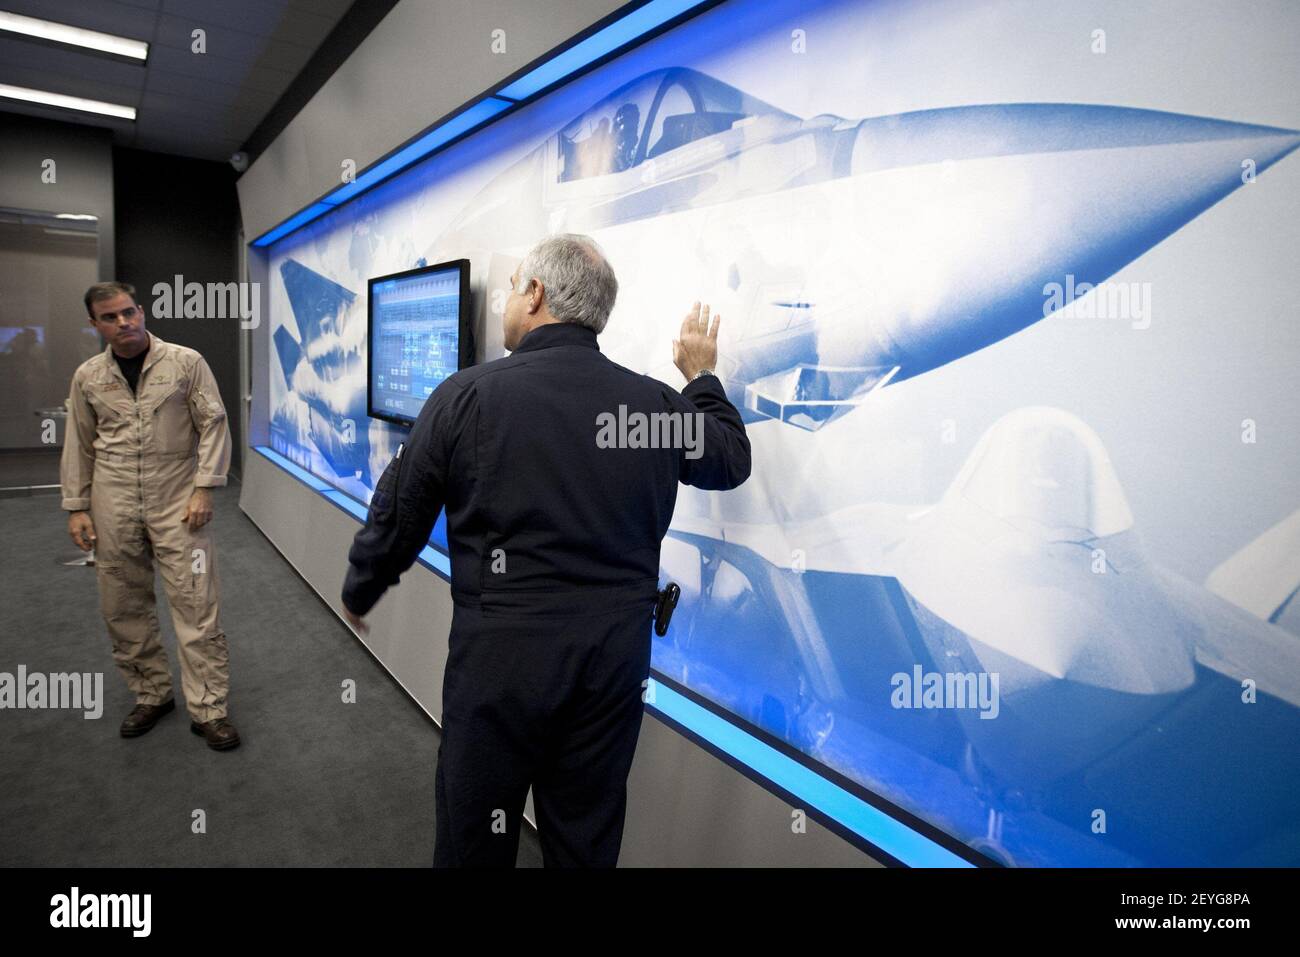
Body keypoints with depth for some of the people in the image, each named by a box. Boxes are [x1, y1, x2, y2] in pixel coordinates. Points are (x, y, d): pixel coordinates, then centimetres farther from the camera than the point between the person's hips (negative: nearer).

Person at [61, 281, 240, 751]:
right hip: (113, 506, 4)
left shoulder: (185, 362, -3)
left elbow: (214, 425, -3)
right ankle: (151, 695, 27)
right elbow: (78, 446, 13)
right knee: (123, 608, 10)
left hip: (178, 502, -4)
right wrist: (76, 508, 8)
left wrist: (204, 489, -10)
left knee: (195, 606, -5)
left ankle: (208, 709, 3)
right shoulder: (88, 376, 8)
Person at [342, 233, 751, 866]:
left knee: (476, 839, 17)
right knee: (587, 842, 19)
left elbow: (398, 513, -1)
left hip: (499, 649, -2)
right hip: (615, 652, 3)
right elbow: (732, 461, 16)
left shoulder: (467, 395, -10)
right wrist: (701, 377, 31)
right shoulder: (656, 403, -3)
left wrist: (359, 592, 18)